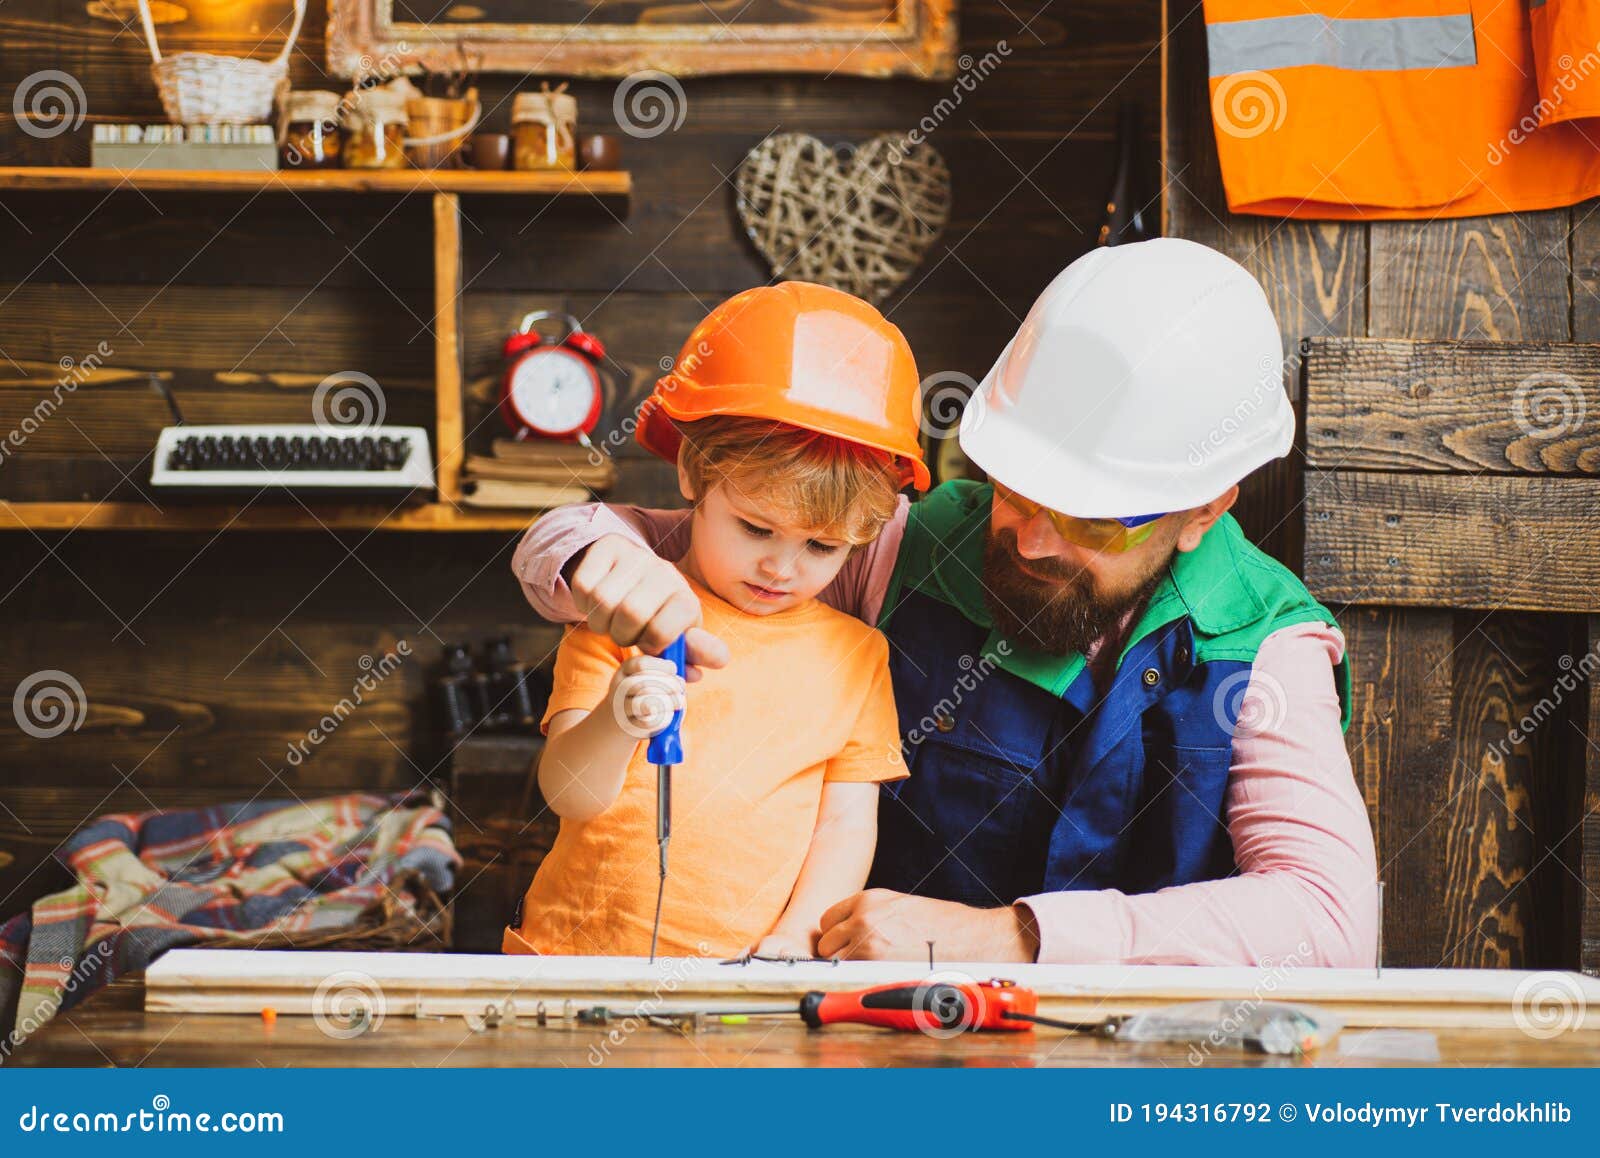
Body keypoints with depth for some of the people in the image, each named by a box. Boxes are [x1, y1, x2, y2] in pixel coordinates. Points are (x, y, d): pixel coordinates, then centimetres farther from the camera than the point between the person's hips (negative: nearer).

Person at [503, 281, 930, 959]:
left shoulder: (854, 655, 13)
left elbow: (848, 823, 11)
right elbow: (568, 796, -3)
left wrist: (794, 935, -6)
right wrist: (613, 724, -24)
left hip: (745, 979, 2)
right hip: (579, 949, -2)